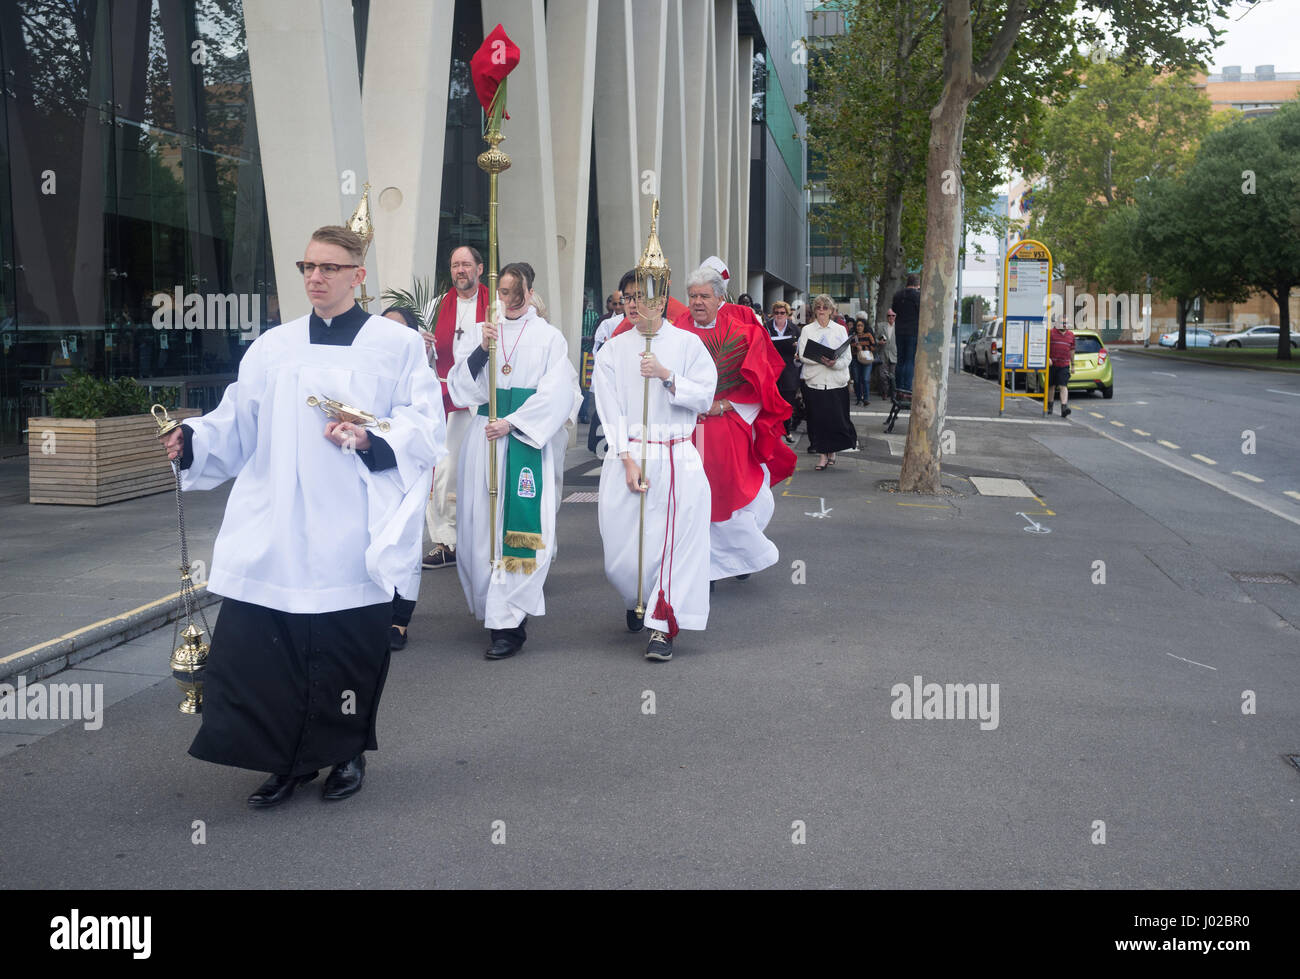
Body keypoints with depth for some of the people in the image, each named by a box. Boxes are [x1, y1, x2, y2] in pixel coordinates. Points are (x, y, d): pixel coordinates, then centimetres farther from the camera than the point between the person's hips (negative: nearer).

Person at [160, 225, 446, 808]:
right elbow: (237, 425, 10)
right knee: (257, 647, -2)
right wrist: (193, 440, -8)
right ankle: (290, 760, 15)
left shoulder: (397, 345, 5)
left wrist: (371, 438, -19)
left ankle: (346, 753, 26)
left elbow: (426, 425, -3)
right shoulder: (272, 348, 13)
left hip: (354, 536, -3)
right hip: (275, 534, 3)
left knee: (349, 649, 3)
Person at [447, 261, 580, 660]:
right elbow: (461, 386, 3)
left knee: (520, 526, -8)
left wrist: (513, 423, -11)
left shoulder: (549, 337, 4)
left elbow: (556, 393, -3)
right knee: (483, 523, 3)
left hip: (528, 438, -3)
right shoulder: (480, 332, 11)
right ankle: (492, 605, 18)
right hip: (485, 437, 3)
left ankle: (509, 623, -9)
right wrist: (480, 350, -12)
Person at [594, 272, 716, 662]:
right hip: (627, 457, 1)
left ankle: (663, 628, -1)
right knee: (621, 548, 2)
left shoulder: (687, 344, 5)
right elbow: (611, 410, 0)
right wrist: (628, 460, -9)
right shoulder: (613, 350, 7)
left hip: (677, 458, -1)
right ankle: (637, 602, 34)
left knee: (676, 542, -10)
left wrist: (666, 375, -14)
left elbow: (704, 396, 0)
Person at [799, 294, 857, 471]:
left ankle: (832, 450, 20)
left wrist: (834, 363, -19)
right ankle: (822, 454, 7)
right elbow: (803, 355, -3)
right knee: (817, 418, -1)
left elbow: (847, 357, 2)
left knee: (837, 418, -1)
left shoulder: (840, 330, 9)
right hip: (814, 381, 0)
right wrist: (821, 360, -19)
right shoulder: (807, 330, 8)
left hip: (837, 381, 0)